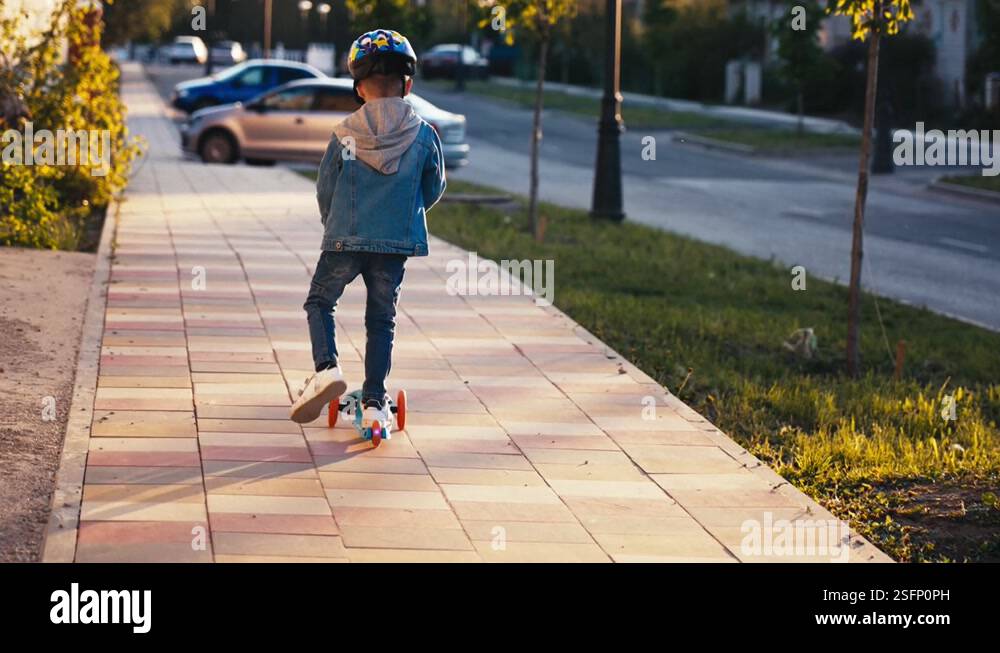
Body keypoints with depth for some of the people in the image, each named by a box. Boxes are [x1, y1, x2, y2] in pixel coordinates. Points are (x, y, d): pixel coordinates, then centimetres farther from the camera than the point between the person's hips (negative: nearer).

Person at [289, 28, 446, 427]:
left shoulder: (345, 134, -4)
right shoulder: (424, 135, -2)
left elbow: (324, 188, 4)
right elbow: (434, 188, 10)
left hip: (344, 239, -1)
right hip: (397, 244, 1)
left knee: (320, 302, 17)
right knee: (382, 321, 13)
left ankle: (326, 368, -6)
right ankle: (374, 402, 10)